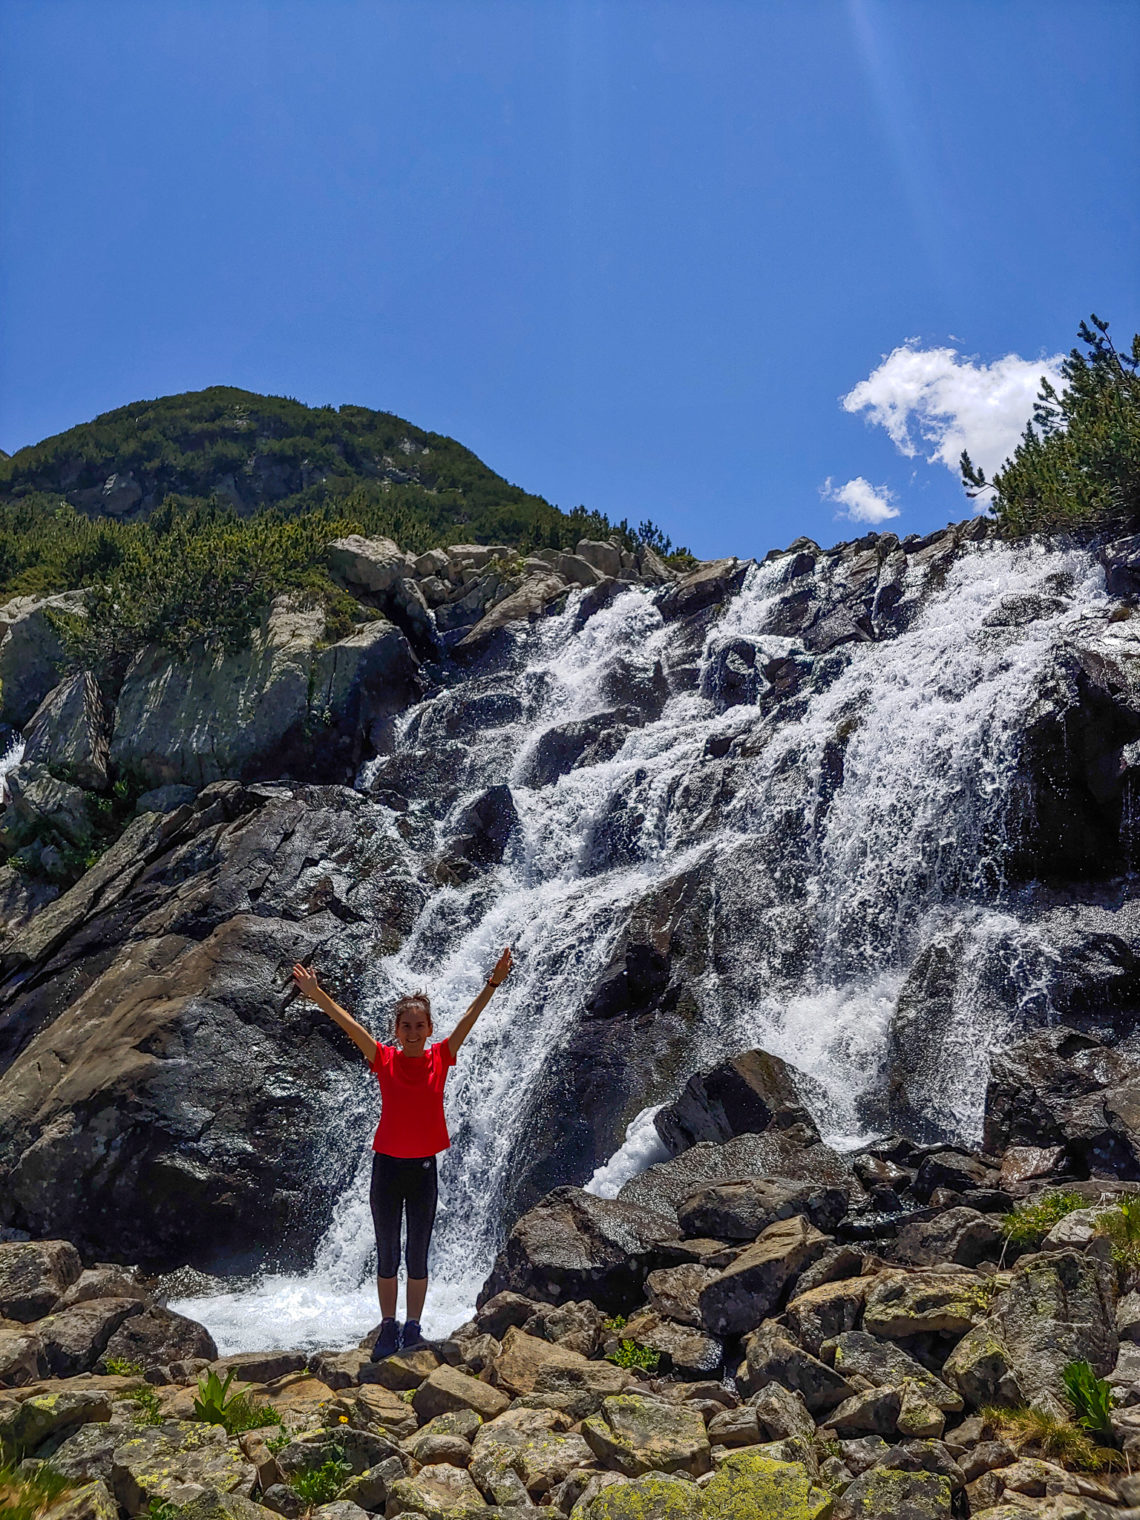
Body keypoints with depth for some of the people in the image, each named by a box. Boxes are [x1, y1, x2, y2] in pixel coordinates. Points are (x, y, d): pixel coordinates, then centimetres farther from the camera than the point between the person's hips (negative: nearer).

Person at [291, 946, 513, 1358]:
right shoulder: (384, 1060, -5)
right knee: (387, 1255, 9)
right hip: (387, 1165, 0)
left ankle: (413, 1327, 20)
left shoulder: (440, 1057, -3)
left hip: (423, 1168, 0)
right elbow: (349, 1025, -15)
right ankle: (388, 1328, 21)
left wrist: (492, 985, -22)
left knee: (418, 1255, 9)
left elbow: (468, 1019, -12)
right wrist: (318, 996, -25)